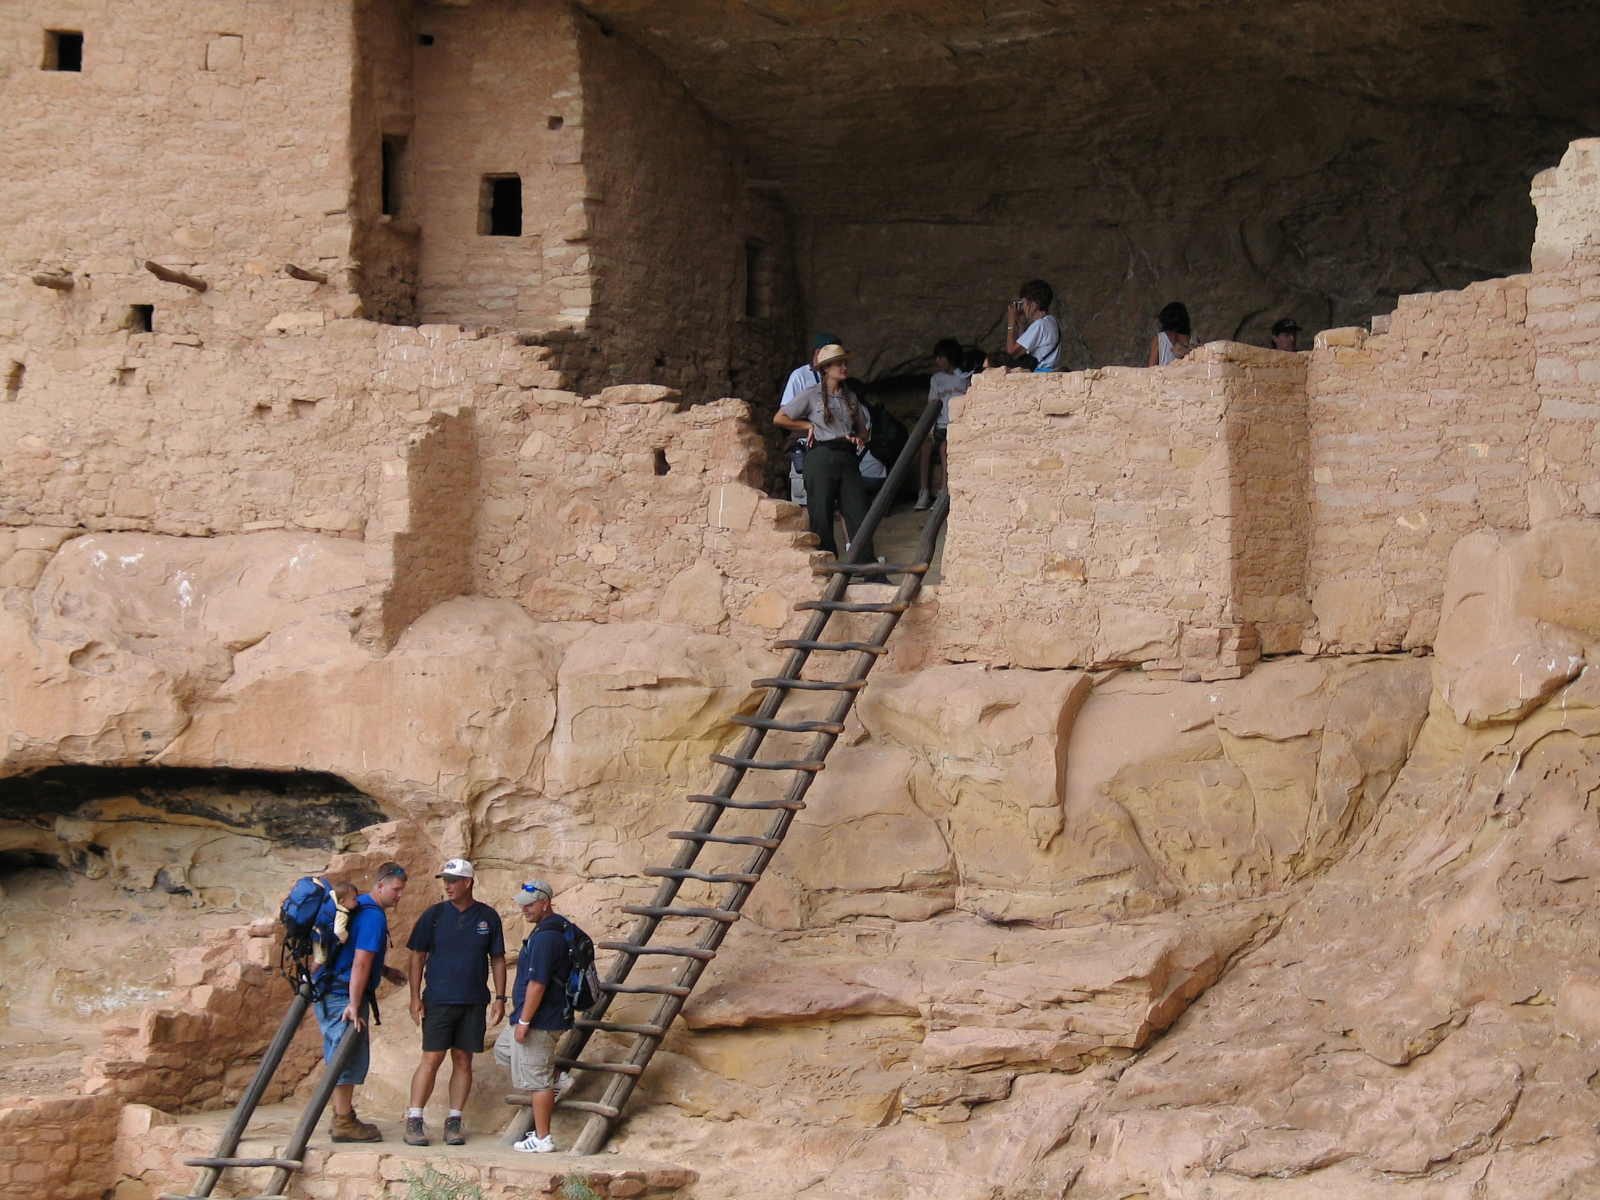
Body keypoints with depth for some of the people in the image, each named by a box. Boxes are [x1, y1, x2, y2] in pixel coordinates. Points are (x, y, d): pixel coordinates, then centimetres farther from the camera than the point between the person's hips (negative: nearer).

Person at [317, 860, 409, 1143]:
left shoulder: (357, 907, 16)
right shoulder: (374, 916, -15)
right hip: (344, 996, -10)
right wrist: (354, 1005, -24)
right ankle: (344, 1123, -3)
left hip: (329, 994, 10)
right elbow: (360, 963, -22)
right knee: (349, 1058, -5)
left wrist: (383, 971, 27)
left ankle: (342, 1118, 22)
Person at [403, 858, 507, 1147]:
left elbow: (497, 959, 9)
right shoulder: (434, 915, 1)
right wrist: (415, 998, -3)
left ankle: (454, 1122, 11)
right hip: (438, 1001, -2)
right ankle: (414, 1121, -1)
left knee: (463, 1061, 5)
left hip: (474, 1003, 2)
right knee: (431, 1060, -6)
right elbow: (418, 956, 4)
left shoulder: (488, 917, 4)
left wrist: (500, 998, 4)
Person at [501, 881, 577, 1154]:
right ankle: (555, 1077, 24)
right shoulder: (559, 929, 11)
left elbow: (537, 983, -26)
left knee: (537, 1080, -3)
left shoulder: (544, 938, -22)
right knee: (504, 1050, 26)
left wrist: (524, 1021, -21)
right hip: (554, 1016, 11)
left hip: (540, 1020, -11)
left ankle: (542, 1139, 2)